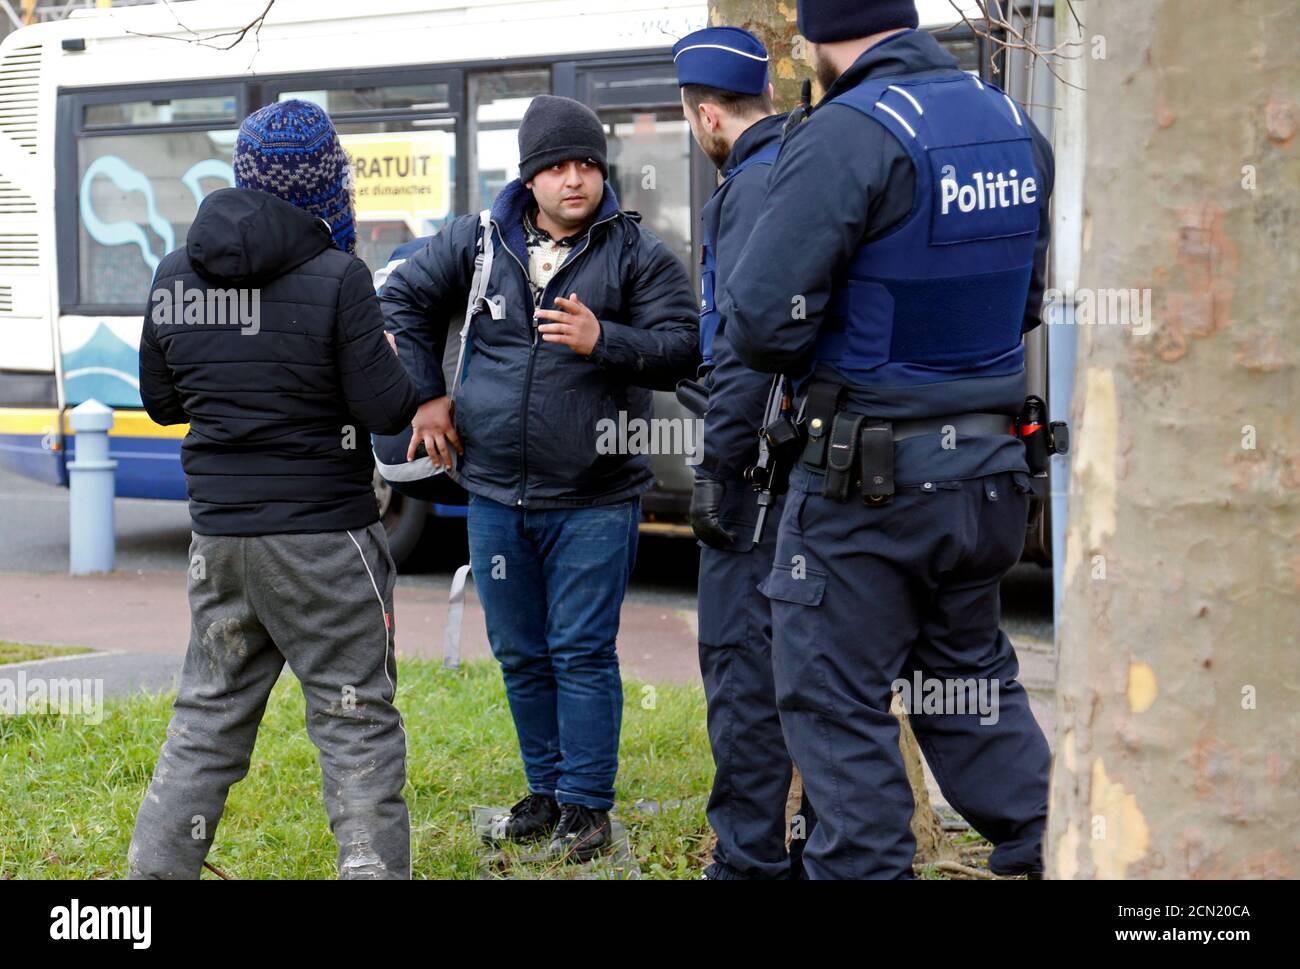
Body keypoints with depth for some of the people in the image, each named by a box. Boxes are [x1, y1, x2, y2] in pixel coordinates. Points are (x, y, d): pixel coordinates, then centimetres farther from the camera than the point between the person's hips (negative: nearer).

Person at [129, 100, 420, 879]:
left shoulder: (175, 278, 4)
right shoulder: (337, 278, -14)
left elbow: (161, 400, 14)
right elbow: (386, 410, -13)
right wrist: (385, 359, 7)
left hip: (219, 531, 5)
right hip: (322, 535, -5)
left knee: (209, 714, 16)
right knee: (357, 722, 3)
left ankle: (156, 867, 18)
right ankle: (373, 864, 3)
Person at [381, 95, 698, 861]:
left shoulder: (637, 254, -3)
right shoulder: (479, 243, 5)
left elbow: (682, 345, -7)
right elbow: (405, 300, 17)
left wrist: (602, 341, -22)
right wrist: (427, 395, 11)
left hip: (595, 499, -4)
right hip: (496, 494, 4)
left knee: (582, 652, -3)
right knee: (520, 654, 13)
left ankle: (586, 805, 7)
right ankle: (546, 791, 27)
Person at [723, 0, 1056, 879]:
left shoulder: (847, 137, -18)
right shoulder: (1014, 125, 6)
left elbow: (762, 318, -21)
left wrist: (808, 358, 0)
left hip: (866, 476, -7)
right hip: (986, 463, 7)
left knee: (836, 697, 5)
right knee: (971, 673, 22)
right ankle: (1041, 848, 22)